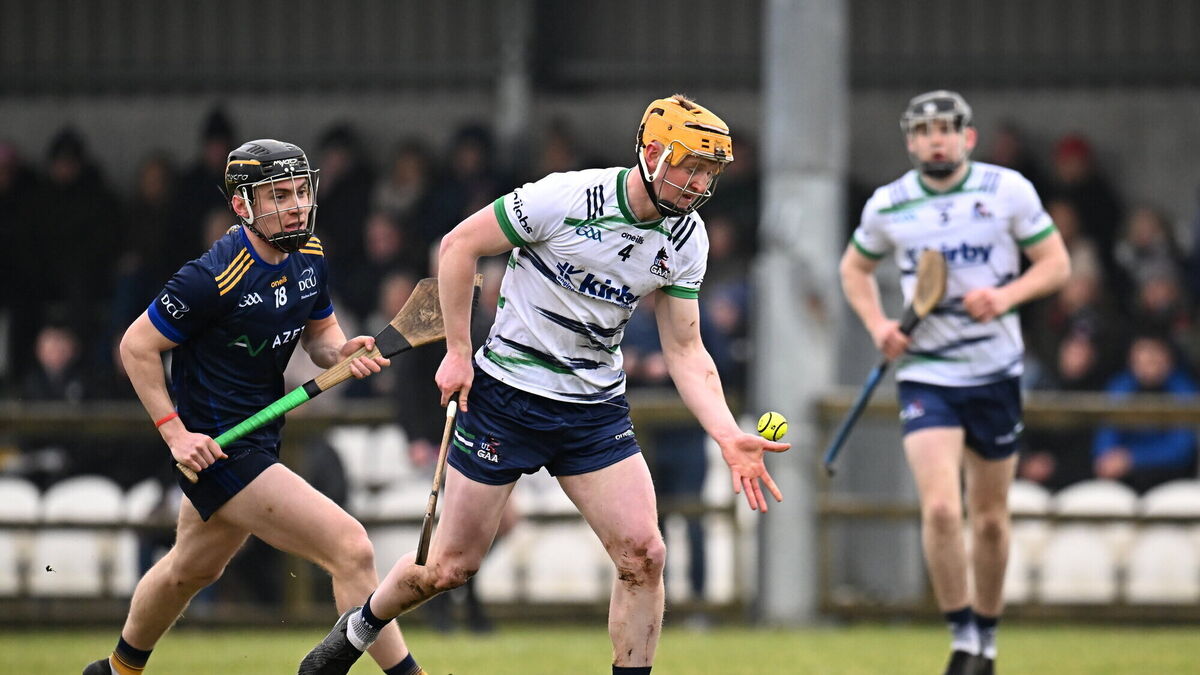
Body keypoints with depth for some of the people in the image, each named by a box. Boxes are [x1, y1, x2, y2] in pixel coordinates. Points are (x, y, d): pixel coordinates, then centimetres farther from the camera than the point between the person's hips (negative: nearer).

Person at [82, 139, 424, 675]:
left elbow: (318, 333, 14)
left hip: (259, 442, 10)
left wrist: (341, 352, -9)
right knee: (352, 550, -19)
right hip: (219, 449, -10)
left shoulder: (309, 256, 0)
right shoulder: (214, 278, -24)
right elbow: (136, 347, -15)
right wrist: (174, 433, -20)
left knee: (190, 570, 30)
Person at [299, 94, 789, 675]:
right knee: (450, 567, 3)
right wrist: (458, 351, -10)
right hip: (507, 394, -4)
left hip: (596, 409, 4)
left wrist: (729, 437, -13)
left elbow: (685, 353, 0)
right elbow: (459, 244, -10)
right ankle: (359, 628, 32)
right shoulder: (568, 197, -19)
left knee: (643, 556, -12)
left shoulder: (687, 238, -3)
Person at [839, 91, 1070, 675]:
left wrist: (1006, 296, -17)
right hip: (925, 374, 0)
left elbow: (1056, 262, 1)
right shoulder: (887, 206, -1)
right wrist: (877, 325, -2)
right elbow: (855, 268, 16)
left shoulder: (1009, 190, -4)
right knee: (940, 509, -17)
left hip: (996, 371, 0)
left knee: (990, 518, 9)